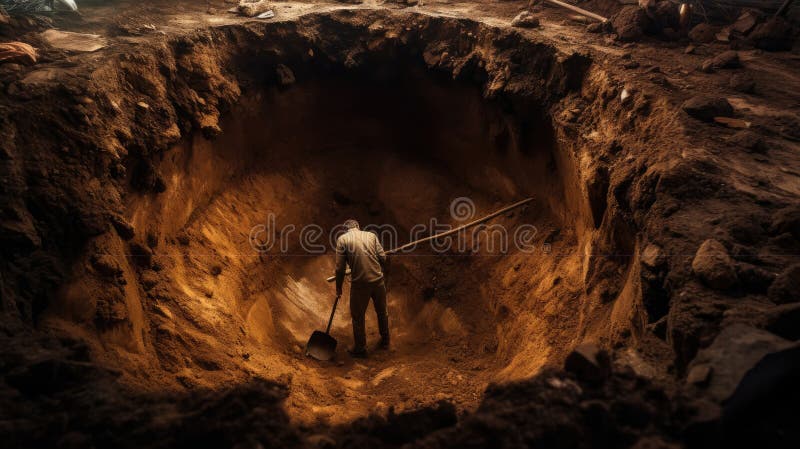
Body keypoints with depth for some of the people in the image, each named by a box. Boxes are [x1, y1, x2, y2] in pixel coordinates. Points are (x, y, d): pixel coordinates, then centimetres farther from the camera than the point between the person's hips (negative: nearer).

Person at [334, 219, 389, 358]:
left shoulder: (342, 239, 0)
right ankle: (385, 341, 40)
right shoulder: (371, 235, 8)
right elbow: (382, 257, 2)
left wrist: (338, 288, 7)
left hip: (360, 283, -3)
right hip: (378, 279, 4)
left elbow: (340, 268, -4)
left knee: (358, 316, 14)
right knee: (382, 311, 23)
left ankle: (360, 348, 26)